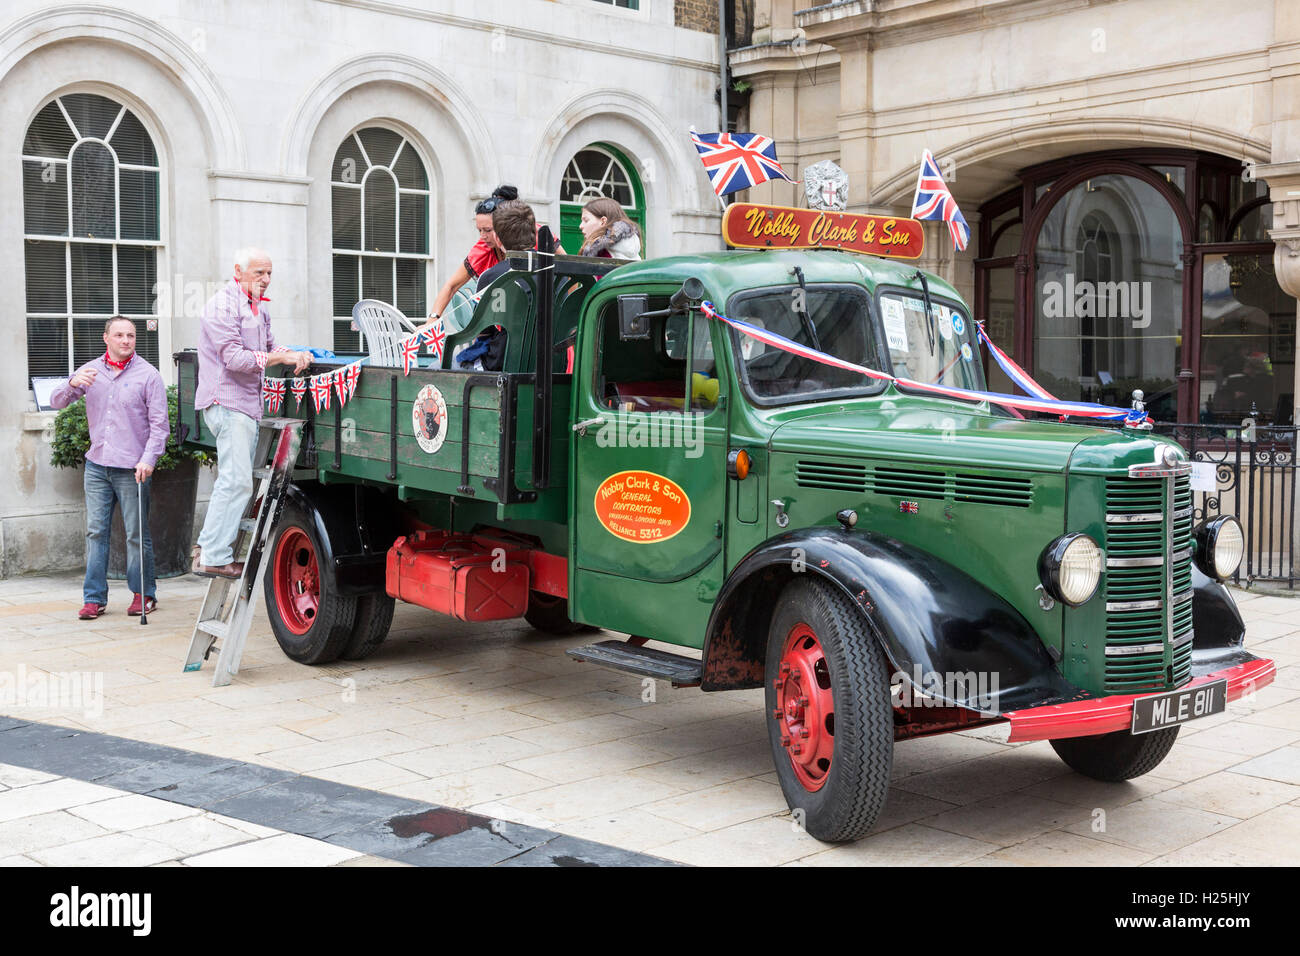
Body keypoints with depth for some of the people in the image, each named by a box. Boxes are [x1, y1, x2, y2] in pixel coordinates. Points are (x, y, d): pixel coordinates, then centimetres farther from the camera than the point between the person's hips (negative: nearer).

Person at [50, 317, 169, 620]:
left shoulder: (148, 375, -1)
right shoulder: (91, 371, 11)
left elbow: (159, 424, -3)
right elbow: (57, 401, 8)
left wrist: (148, 459, -14)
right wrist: (73, 384, -13)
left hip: (132, 468, -4)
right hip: (97, 464, 4)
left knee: (137, 534, -1)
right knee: (96, 530, 3)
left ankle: (144, 594, 11)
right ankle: (94, 597, 8)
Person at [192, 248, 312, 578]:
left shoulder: (258, 307, 18)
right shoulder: (223, 306, -11)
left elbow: (269, 347, 20)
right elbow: (234, 358, -19)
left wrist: (294, 354, -1)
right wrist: (281, 358, -21)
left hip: (247, 403, 10)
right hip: (227, 401, -10)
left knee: (234, 481, 12)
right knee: (237, 480, -13)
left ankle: (209, 547, 18)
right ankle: (213, 557, -10)